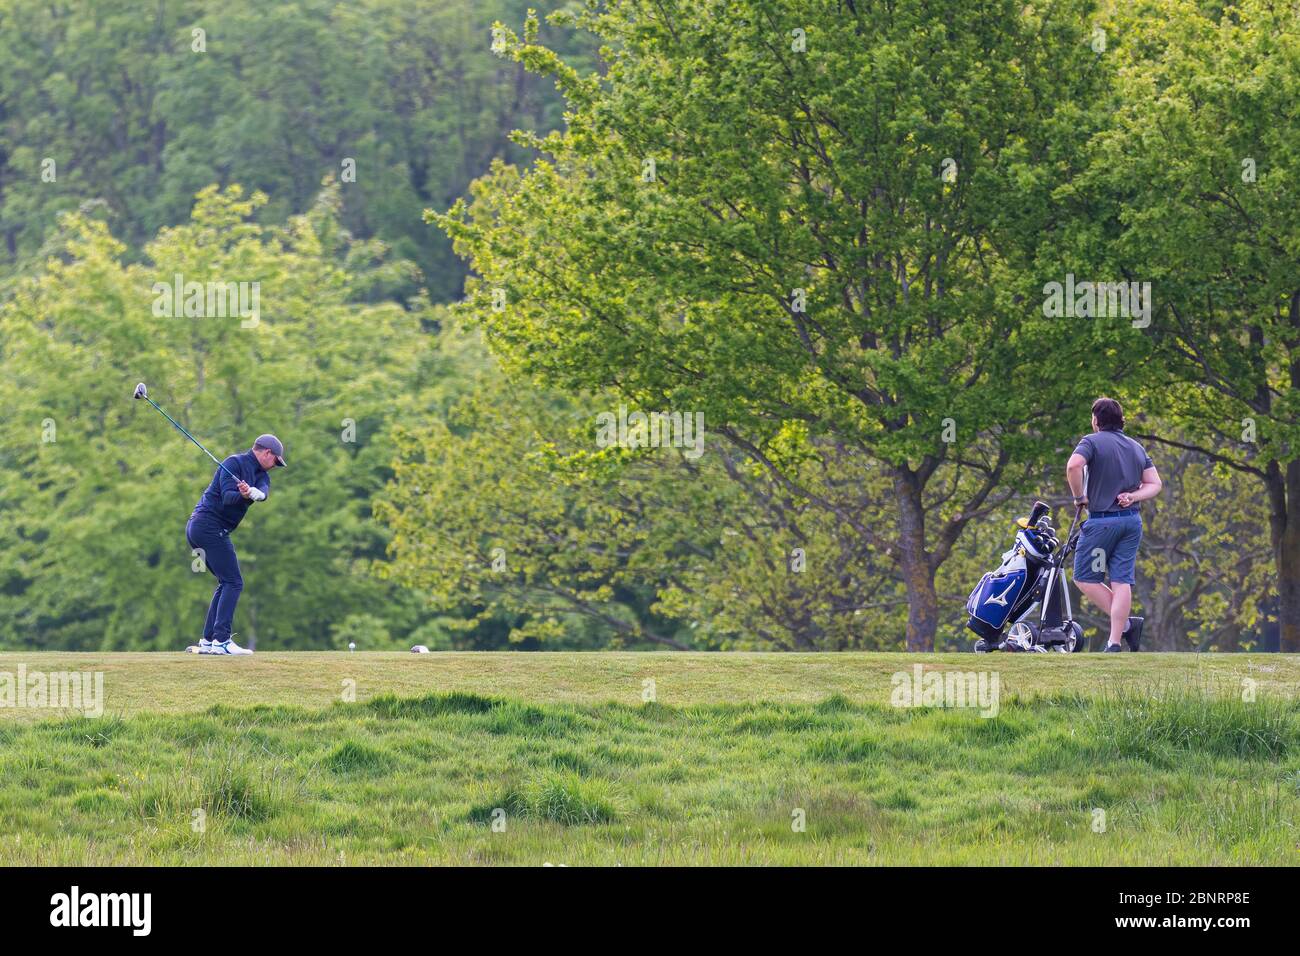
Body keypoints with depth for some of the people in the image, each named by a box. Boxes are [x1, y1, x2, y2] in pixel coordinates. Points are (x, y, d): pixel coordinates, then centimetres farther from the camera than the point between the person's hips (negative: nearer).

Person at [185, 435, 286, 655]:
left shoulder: (261, 475, 16)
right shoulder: (235, 463, -8)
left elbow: (263, 492, -9)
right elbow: (227, 497, -21)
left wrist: (254, 493, -32)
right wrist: (243, 495, -42)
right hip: (211, 527, -10)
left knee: (227, 583, 16)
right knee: (233, 583, -12)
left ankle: (208, 641, 14)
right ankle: (221, 641, -19)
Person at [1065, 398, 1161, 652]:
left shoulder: (1092, 441, -5)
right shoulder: (1137, 448, 15)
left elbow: (1073, 466, -23)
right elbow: (1155, 484, 12)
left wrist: (1079, 496, -10)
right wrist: (1133, 496, -2)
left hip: (1102, 520, -6)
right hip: (1132, 521, 6)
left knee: (1085, 578, 5)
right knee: (1121, 581, 2)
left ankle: (1126, 624, -3)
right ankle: (1115, 643, -4)